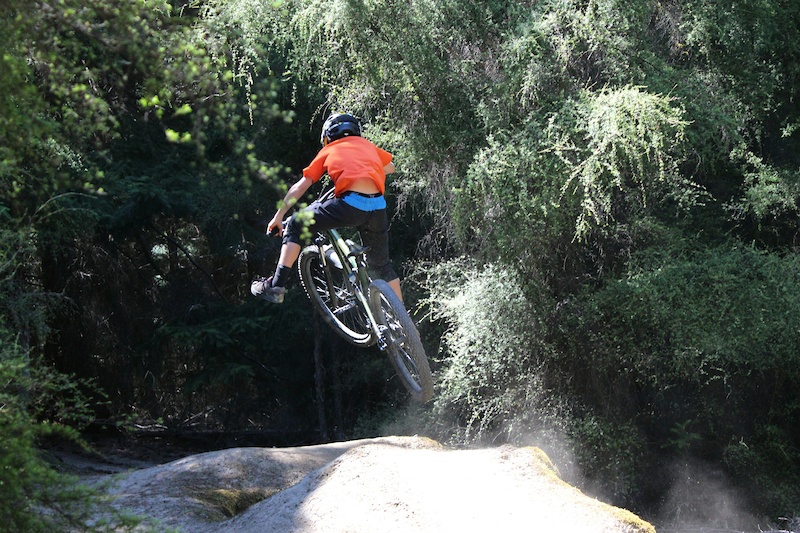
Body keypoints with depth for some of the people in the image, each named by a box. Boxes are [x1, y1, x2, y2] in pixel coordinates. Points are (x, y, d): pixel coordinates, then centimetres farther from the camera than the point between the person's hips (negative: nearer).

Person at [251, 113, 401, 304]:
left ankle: (276, 285, 5)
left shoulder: (327, 151, 20)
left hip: (350, 204, -4)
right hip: (377, 207, 4)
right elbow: (390, 167, 40)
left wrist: (278, 216, 25)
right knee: (381, 265, 23)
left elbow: (299, 187, 20)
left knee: (295, 226, 13)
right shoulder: (367, 145, 27)